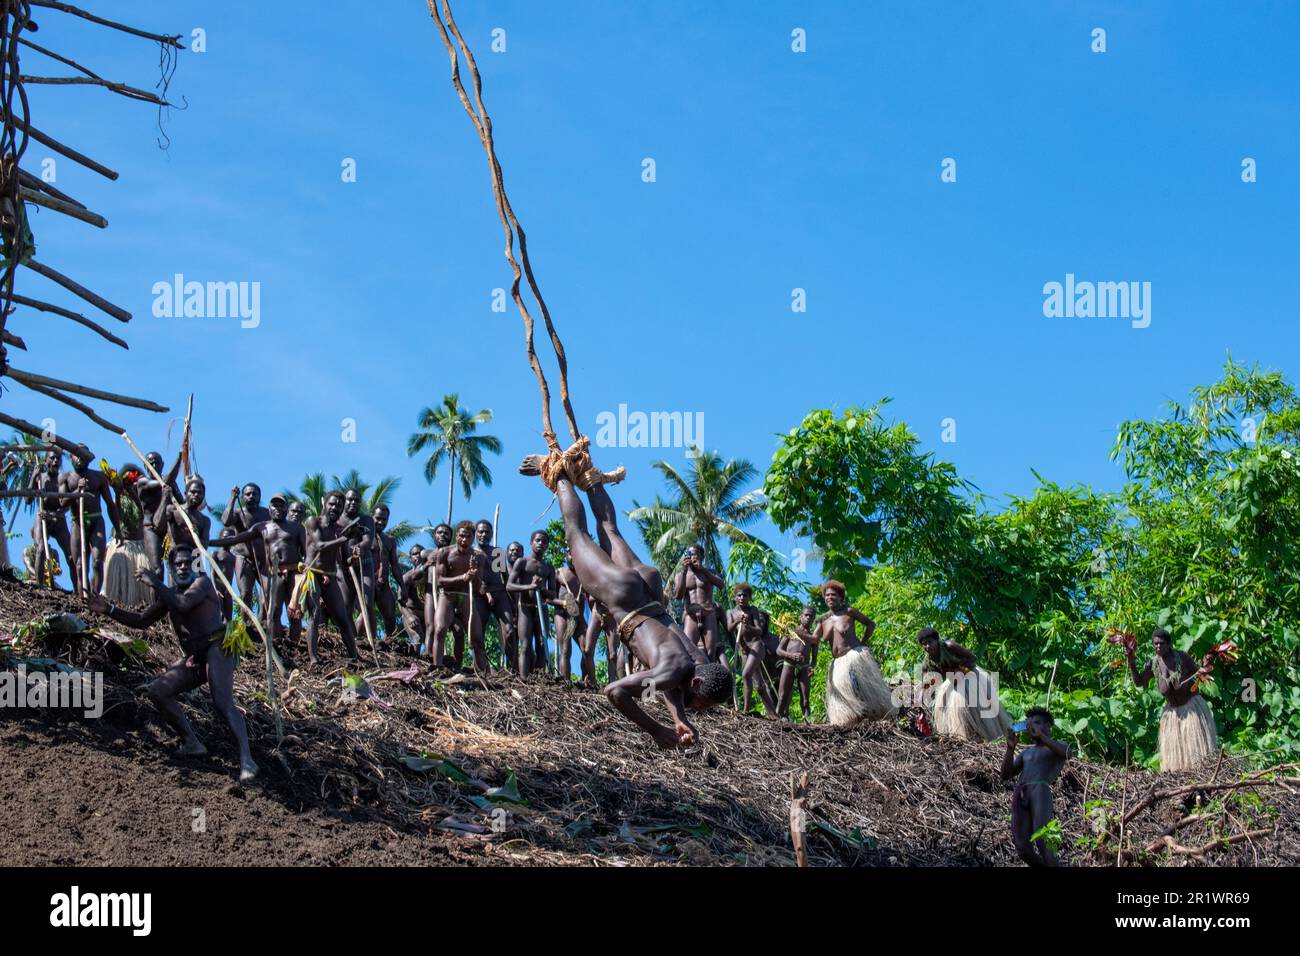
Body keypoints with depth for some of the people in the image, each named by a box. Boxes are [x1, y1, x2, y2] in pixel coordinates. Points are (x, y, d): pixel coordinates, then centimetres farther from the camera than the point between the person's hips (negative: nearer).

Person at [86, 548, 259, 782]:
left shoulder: (202, 582, -3)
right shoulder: (170, 594, 19)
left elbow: (182, 604, -22)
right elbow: (142, 620, 22)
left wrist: (155, 583, -15)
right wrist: (109, 609, 12)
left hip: (216, 648, -8)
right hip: (194, 658, 8)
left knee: (223, 703, -26)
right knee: (157, 691, -4)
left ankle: (246, 760, -36)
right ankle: (192, 744, 0)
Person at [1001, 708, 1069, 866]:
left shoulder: (1057, 746, 20)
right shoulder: (1026, 752, 35)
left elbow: (1066, 752, -6)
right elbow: (1006, 775, 23)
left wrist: (1040, 735, -7)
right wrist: (1010, 747, 10)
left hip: (1041, 790, -6)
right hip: (1019, 794, 6)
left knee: (1042, 842, -24)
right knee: (1023, 850, -8)